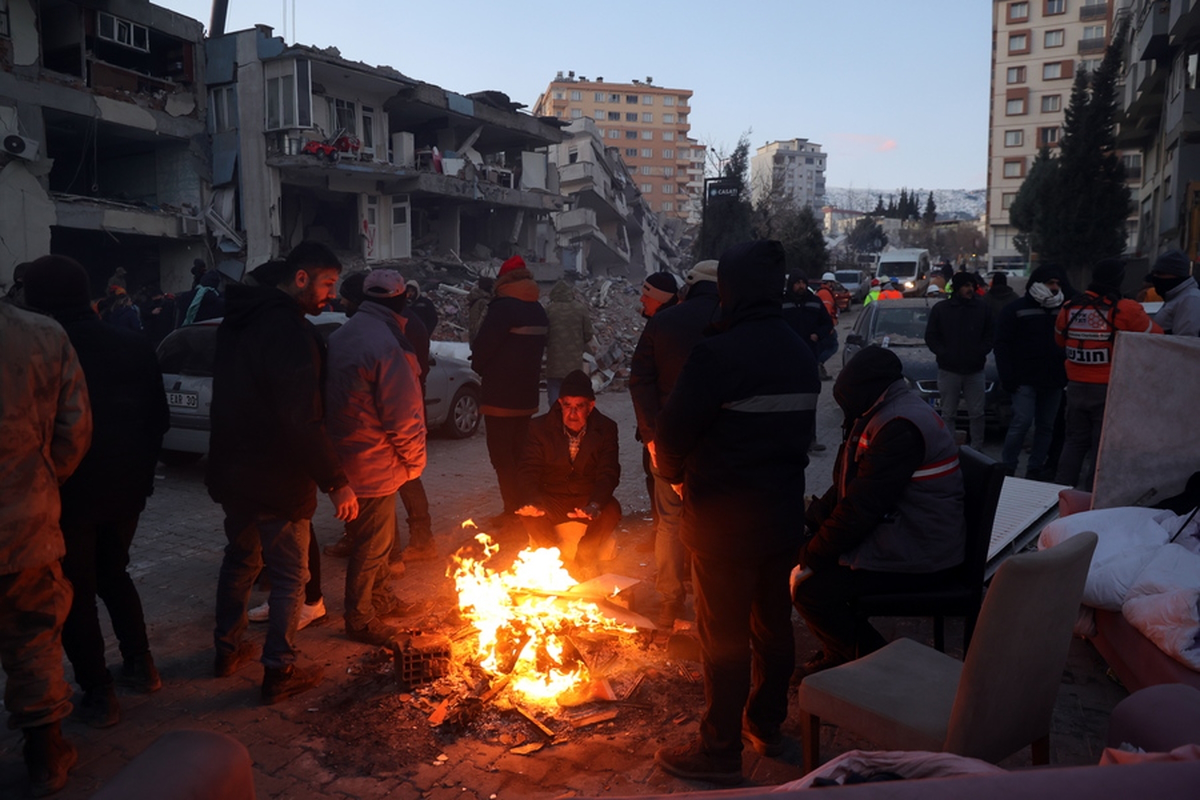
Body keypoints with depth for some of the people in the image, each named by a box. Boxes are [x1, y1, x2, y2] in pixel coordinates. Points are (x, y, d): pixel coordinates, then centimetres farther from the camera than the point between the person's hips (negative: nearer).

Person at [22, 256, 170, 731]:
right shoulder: (133, 346, 0)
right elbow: (158, 419, 5)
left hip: (68, 494, -5)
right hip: (127, 488, 5)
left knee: (76, 593, 9)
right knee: (113, 573, 23)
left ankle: (98, 696, 15)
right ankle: (140, 666, 28)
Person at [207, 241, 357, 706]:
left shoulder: (240, 320, 9)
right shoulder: (289, 329, -22)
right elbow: (303, 420, -28)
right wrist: (335, 482, -24)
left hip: (232, 470, 9)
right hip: (276, 477, -9)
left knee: (241, 558, 24)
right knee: (290, 575, 5)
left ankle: (227, 649, 38)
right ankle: (278, 672, 14)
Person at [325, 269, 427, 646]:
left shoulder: (339, 336, 7)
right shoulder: (385, 343, -22)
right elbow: (403, 415, -22)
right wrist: (415, 458, -6)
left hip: (346, 456, 10)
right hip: (374, 465, -9)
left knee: (378, 537, 24)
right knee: (372, 545, 6)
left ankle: (379, 597, 41)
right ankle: (360, 619, 19)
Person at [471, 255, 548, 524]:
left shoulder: (503, 307, -16)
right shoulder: (538, 310, 11)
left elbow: (482, 348, -17)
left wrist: (478, 366, 4)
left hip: (500, 396, -8)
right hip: (527, 395, 8)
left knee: (501, 455, -1)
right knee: (519, 452, 17)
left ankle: (513, 511, 1)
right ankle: (525, 507, 23)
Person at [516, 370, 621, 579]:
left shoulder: (606, 429, -6)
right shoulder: (540, 427, -5)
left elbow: (608, 473, -13)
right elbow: (529, 472, -10)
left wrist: (595, 505, -34)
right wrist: (533, 503, -33)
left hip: (588, 500, 0)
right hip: (551, 502, 0)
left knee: (612, 510, -31)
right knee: (528, 514, -31)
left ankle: (583, 565, -11)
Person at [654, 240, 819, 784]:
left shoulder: (719, 352, -20)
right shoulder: (803, 355, 5)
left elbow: (673, 433, -18)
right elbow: (803, 430, 9)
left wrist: (676, 474, 2)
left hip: (725, 519, -7)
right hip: (784, 511, 7)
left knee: (723, 635, 6)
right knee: (773, 623, 19)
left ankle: (719, 751, 19)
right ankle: (767, 726, 36)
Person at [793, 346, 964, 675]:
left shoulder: (900, 427, -22)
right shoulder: (896, 413, 11)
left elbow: (861, 507, -24)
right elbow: (849, 485, 14)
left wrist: (811, 559, -15)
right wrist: (805, 522, 4)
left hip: (917, 561, -10)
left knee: (809, 588, -16)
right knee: (801, 548, 8)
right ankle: (838, 653, 19)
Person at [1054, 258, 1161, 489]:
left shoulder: (1069, 308, 0)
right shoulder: (1127, 310, -14)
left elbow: (1060, 340, 15)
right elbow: (1157, 338, -1)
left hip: (1076, 386, 5)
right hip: (1109, 389, -5)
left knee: (1075, 441, 15)